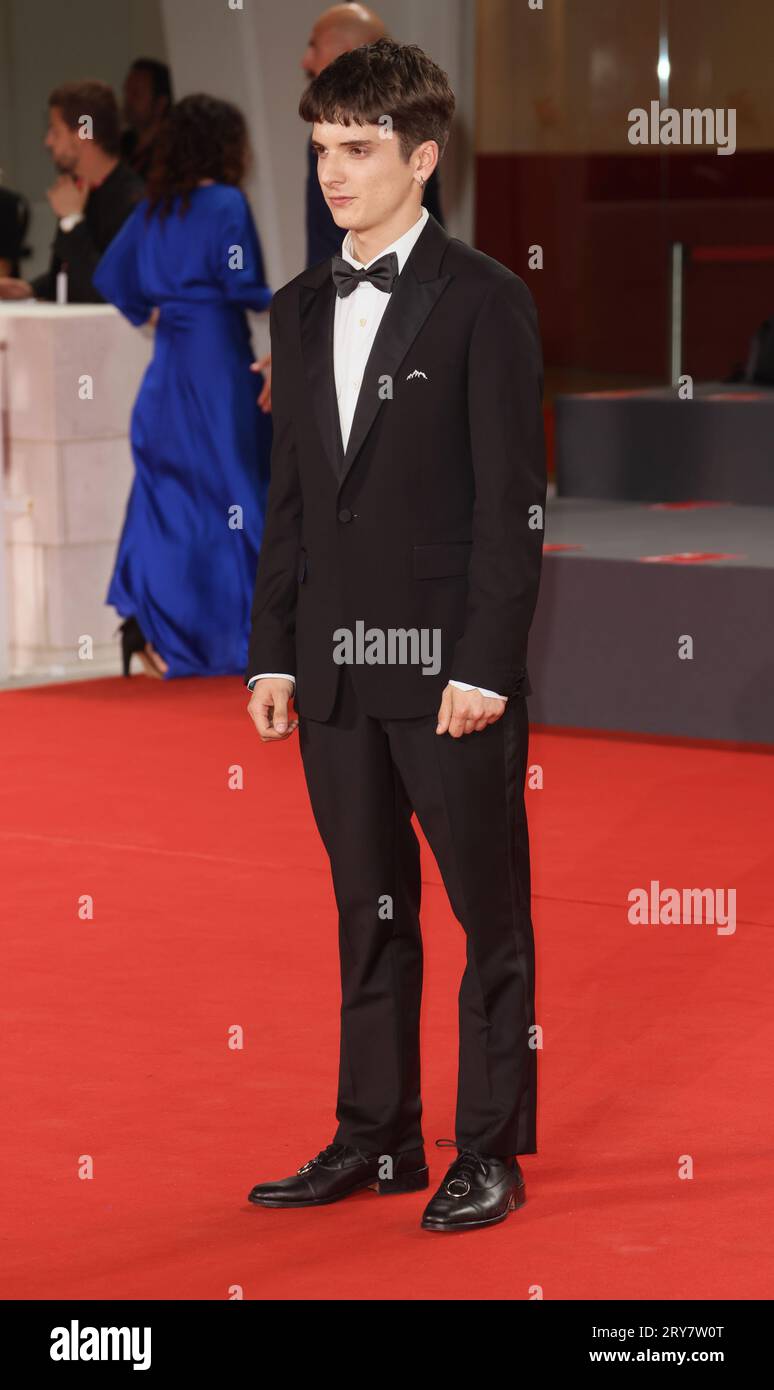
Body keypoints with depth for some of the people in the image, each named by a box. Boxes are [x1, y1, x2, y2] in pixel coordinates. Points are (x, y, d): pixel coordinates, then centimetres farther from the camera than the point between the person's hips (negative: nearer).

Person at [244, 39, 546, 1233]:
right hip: (337, 672, 6)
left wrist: (485, 667, -15)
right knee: (370, 917, 12)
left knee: (490, 917, 2)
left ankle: (491, 1152, 10)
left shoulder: (484, 302, -6)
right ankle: (376, 1140, 20)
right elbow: (290, 496, 15)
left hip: (451, 667, -6)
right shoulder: (302, 309, 12)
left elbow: (513, 499, -9)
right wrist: (274, 654, 9)